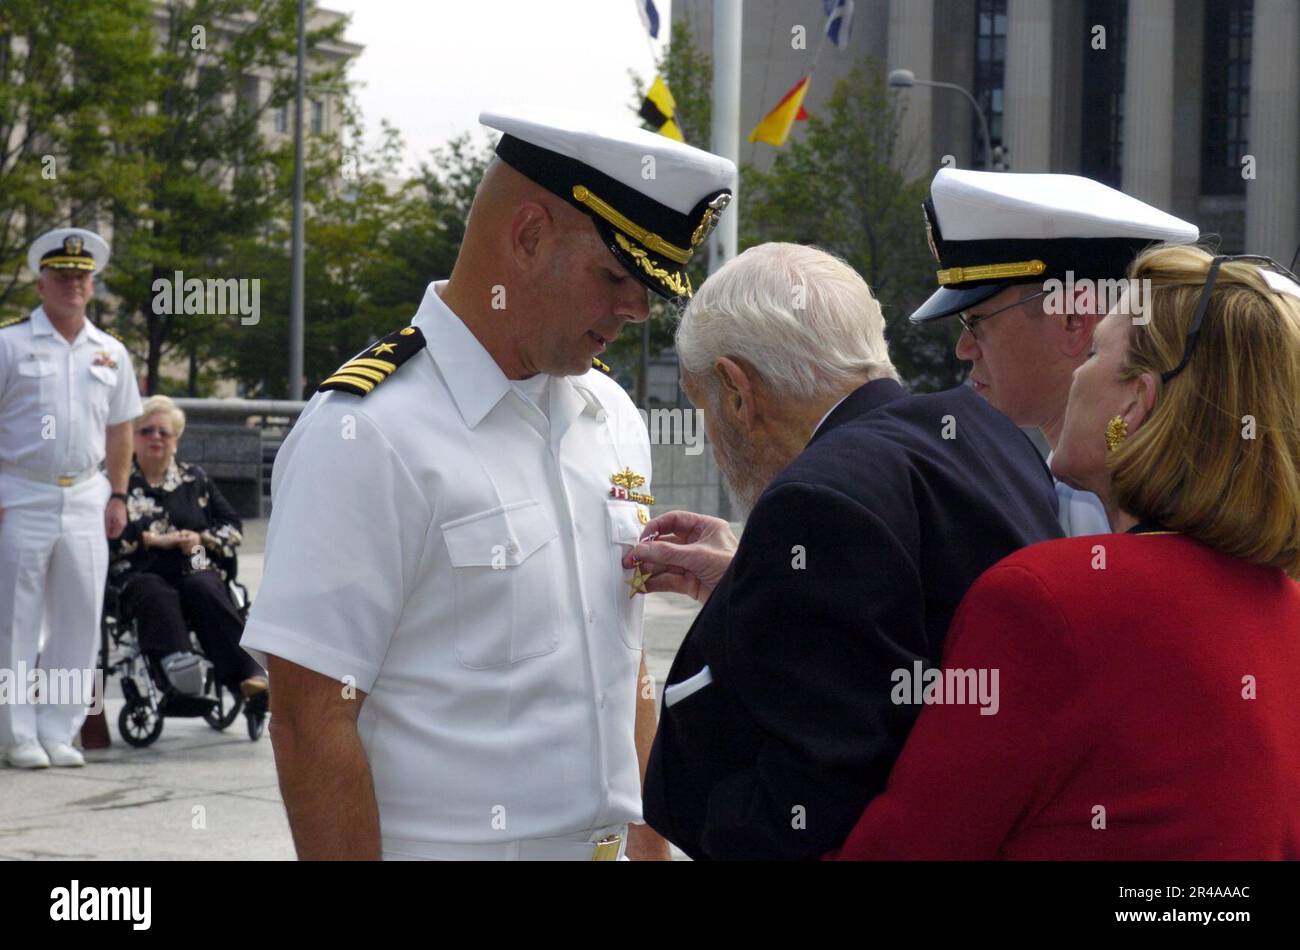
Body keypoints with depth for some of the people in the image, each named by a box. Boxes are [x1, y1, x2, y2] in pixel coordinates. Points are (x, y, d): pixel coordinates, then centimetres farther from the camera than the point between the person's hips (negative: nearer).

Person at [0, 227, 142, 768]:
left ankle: (59, 733, 12)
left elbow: (120, 430, 18)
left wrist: (117, 495, 10)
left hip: (85, 498, 4)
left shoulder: (110, 352, 12)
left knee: (79, 618, 3)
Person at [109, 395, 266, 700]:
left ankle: (247, 675, -48)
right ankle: (175, 660, -65)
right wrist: (154, 540, -7)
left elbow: (234, 527, 21)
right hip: (142, 574, -2)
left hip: (195, 572, 2)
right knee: (158, 595, -38)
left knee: (204, 590, -34)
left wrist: (201, 538, 1)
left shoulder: (195, 479, 25)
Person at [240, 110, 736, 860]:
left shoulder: (614, 418, 9)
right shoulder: (368, 434, -15)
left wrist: (648, 846, 9)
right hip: (449, 844, -7)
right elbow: (311, 722, -18)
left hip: (607, 845, 7)